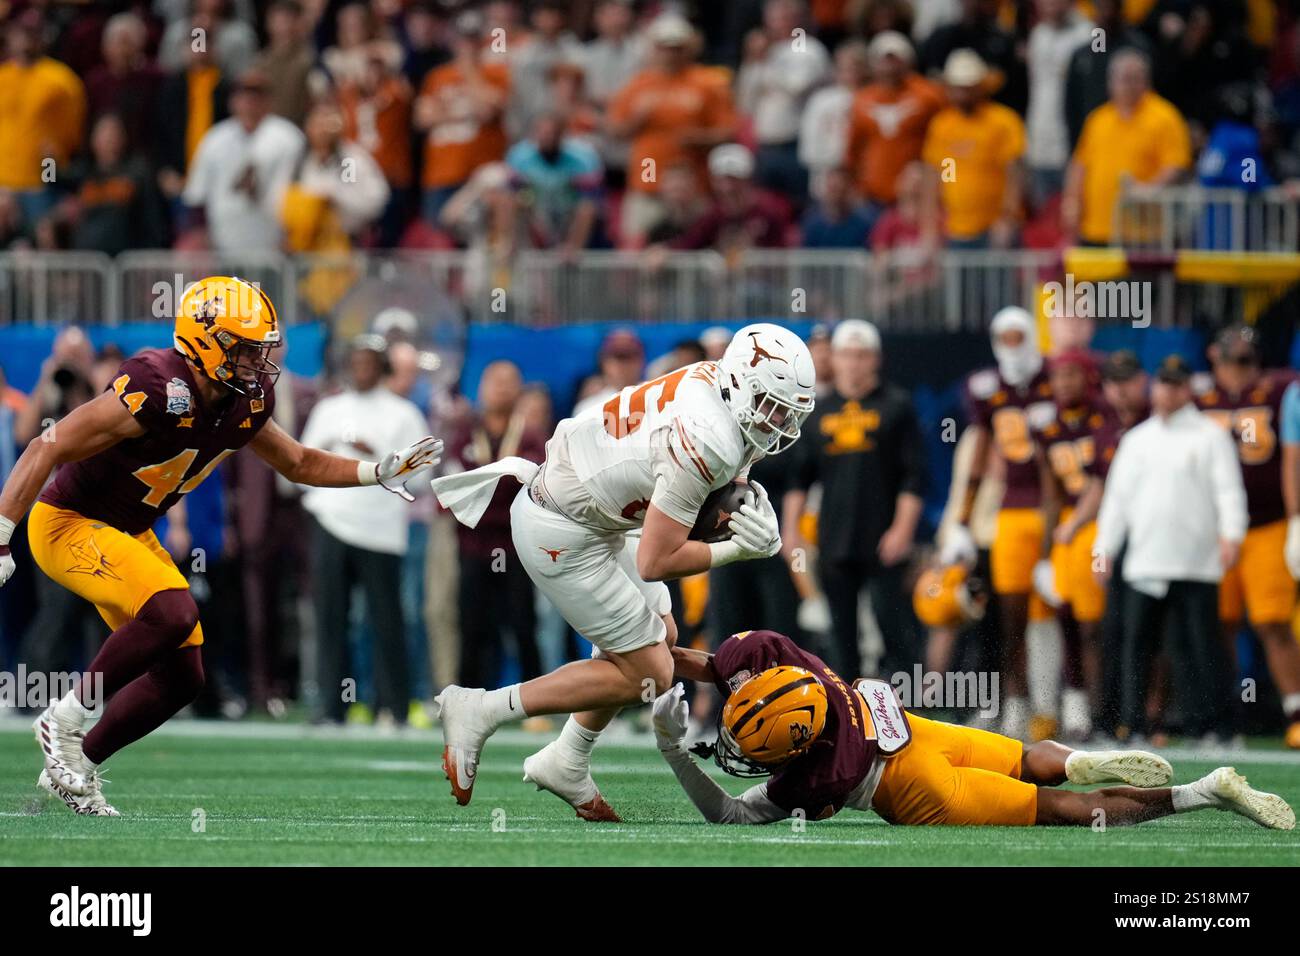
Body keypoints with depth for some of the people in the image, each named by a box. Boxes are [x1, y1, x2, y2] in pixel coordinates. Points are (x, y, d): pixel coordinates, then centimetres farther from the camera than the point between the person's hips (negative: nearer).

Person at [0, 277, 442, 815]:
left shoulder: (244, 404, -4)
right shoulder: (157, 394, -30)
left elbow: (299, 465, 16)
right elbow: (47, 451, -28)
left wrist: (378, 473, 4)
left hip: (129, 534, 9)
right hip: (68, 526, -9)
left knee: (180, 678, 5)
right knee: (173, 611, -30)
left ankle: (75, 768, 20)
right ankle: (64, 721, -15)